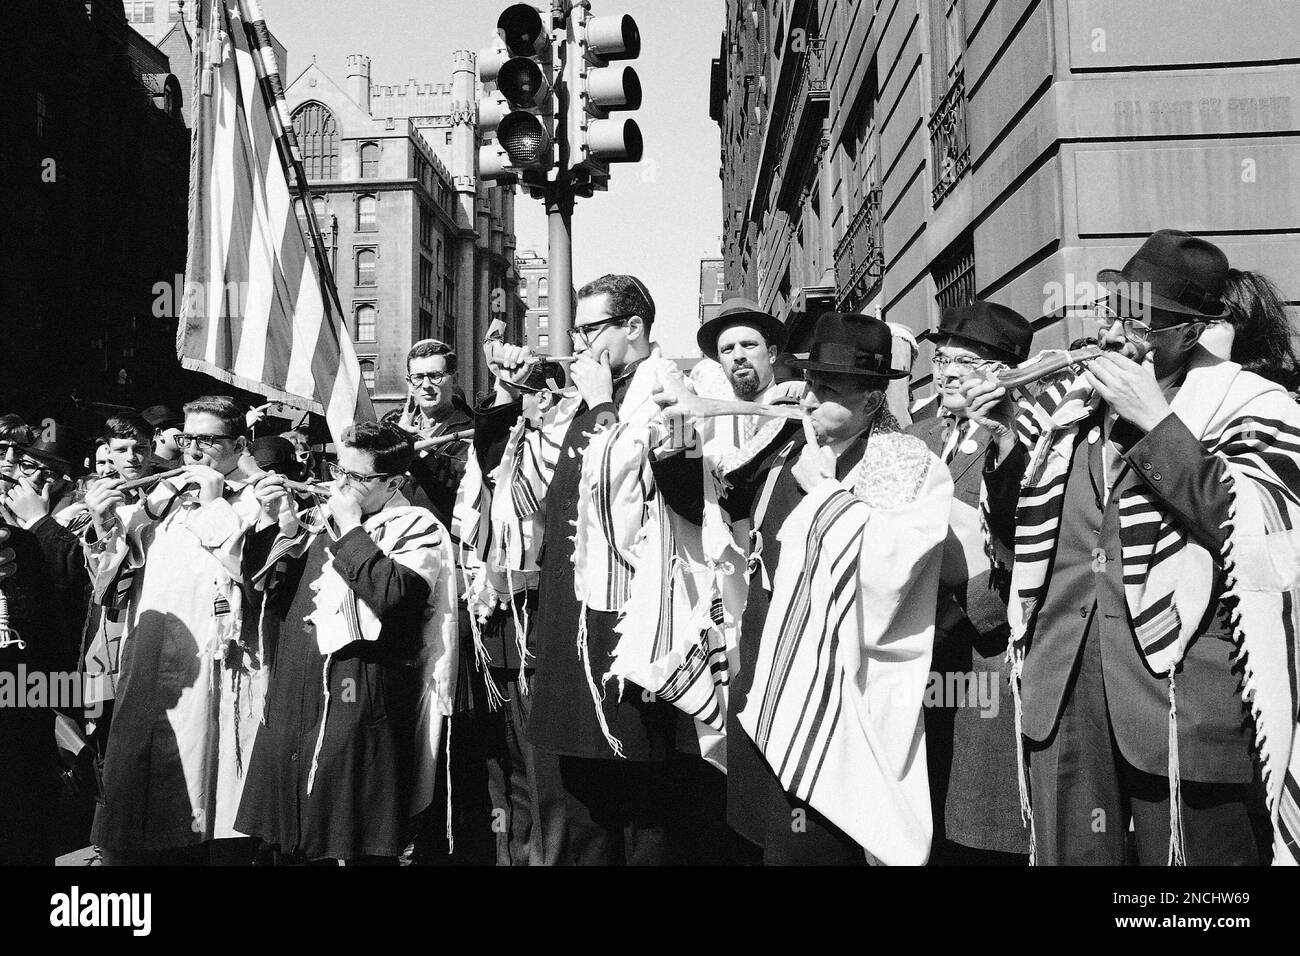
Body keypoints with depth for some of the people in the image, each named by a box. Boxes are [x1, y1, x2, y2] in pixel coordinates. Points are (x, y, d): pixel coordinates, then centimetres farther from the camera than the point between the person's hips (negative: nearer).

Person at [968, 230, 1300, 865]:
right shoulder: (1066, 403, 10)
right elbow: (1015, 530, 15)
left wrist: (1156, 421, -17)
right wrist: (1008, 445, -2)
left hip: (1183, 695, -4)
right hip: (1062, 686, 4)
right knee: (1069, 853, 13)